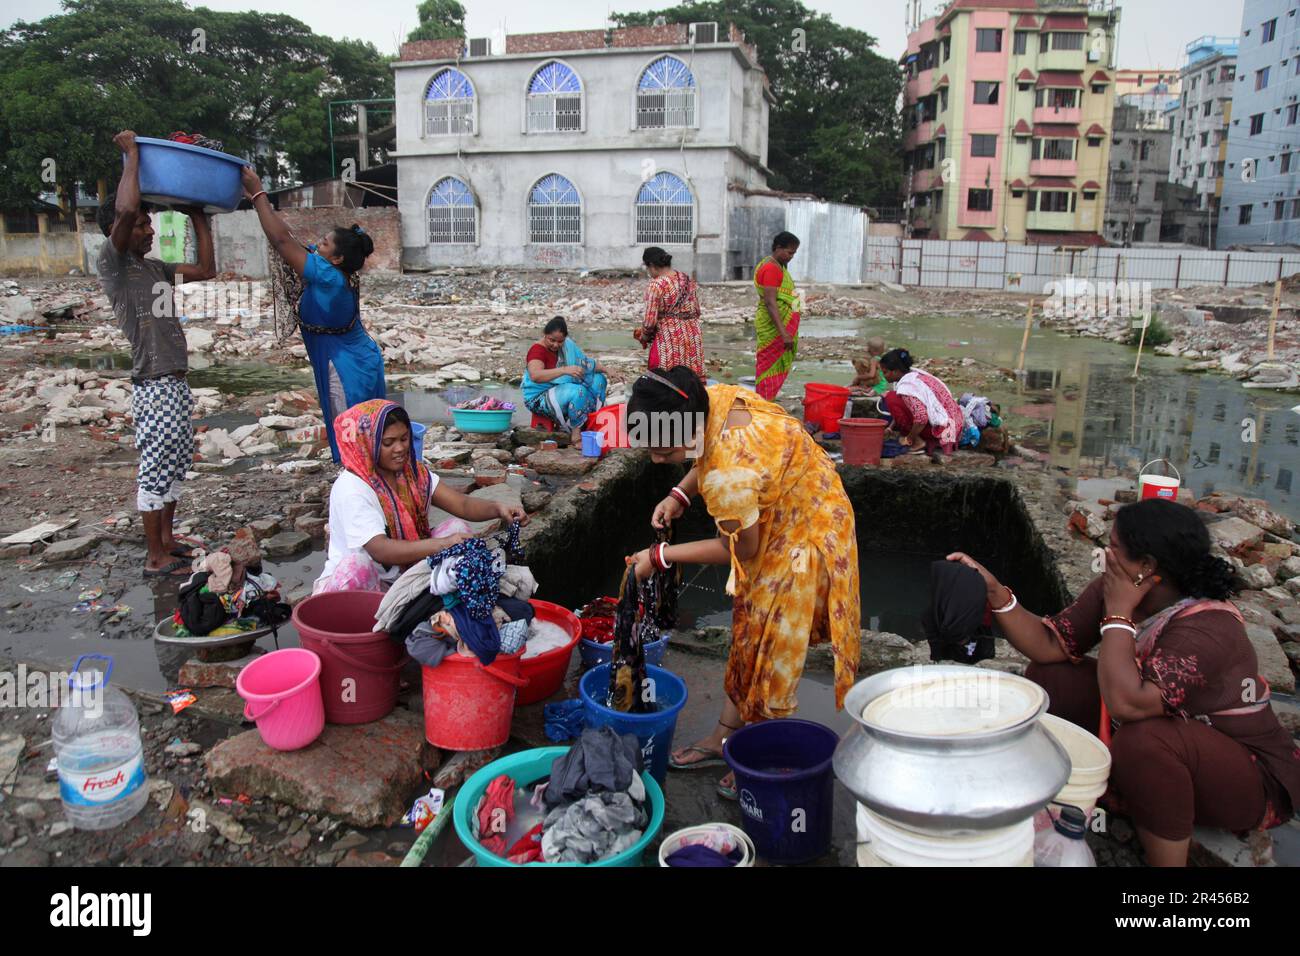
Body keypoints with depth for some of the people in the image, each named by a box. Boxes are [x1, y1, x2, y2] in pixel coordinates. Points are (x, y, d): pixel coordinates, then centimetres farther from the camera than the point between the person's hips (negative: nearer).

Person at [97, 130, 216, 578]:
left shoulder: (155, 267, 15)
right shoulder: (111, 263, -10)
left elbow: (205, 269, 18)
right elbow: (124, 209, -25)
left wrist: (197, 217, 18)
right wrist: (132, 153, -13)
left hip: (177, 383, 9)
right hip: (154, 387, -9)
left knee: (175, 465, 16)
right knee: (155, 469, -2)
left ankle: (166, 539, 30)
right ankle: (155, 558, 7)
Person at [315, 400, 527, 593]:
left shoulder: (413, 472, 2)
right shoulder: (351, 488, -20)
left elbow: (463, 505, -9)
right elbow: (381, 551, -32)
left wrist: (497, 508, -30)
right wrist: (443, 544, -42)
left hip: (404, 571, 6)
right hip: (353, 584, -6)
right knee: (356, 566, -38)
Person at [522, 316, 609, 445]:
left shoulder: (567, 345, 2)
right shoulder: (538, 350, -20)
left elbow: (586, 363, 14)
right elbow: (535, 376, -39)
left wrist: (606, 371, -1)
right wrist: (564, 370, -50)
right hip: (540, 397, -8)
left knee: (599, 379, 1)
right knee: (578, 391, -33)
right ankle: (576, 433, -23)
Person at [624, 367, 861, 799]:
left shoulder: (729, 474, -40)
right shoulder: (712, 398, -16)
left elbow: (740, 548, -22)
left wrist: (661, 556, -14)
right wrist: (680, 496, -6)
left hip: (801, 540, -9)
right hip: (777, 520, 9)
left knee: (772, 650, 4)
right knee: (747, 632, 18)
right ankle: (725, 736, 34)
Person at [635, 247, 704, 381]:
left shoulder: (656, 285, -11)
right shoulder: (688, 279, 8)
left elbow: (650, 321, -13)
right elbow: (697, 312, 14)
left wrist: (643, 336, 4)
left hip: (669, 339, -6)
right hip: (693, 335, 6)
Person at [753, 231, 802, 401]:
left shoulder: (779, 266, 16)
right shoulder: (771, 268, -17)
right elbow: (770, 303, -24)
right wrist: (784, 333, -29)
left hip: (783, 326, 10)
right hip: (773, 328, -10)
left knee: (776, 367, 11)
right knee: (770, 367, -6)